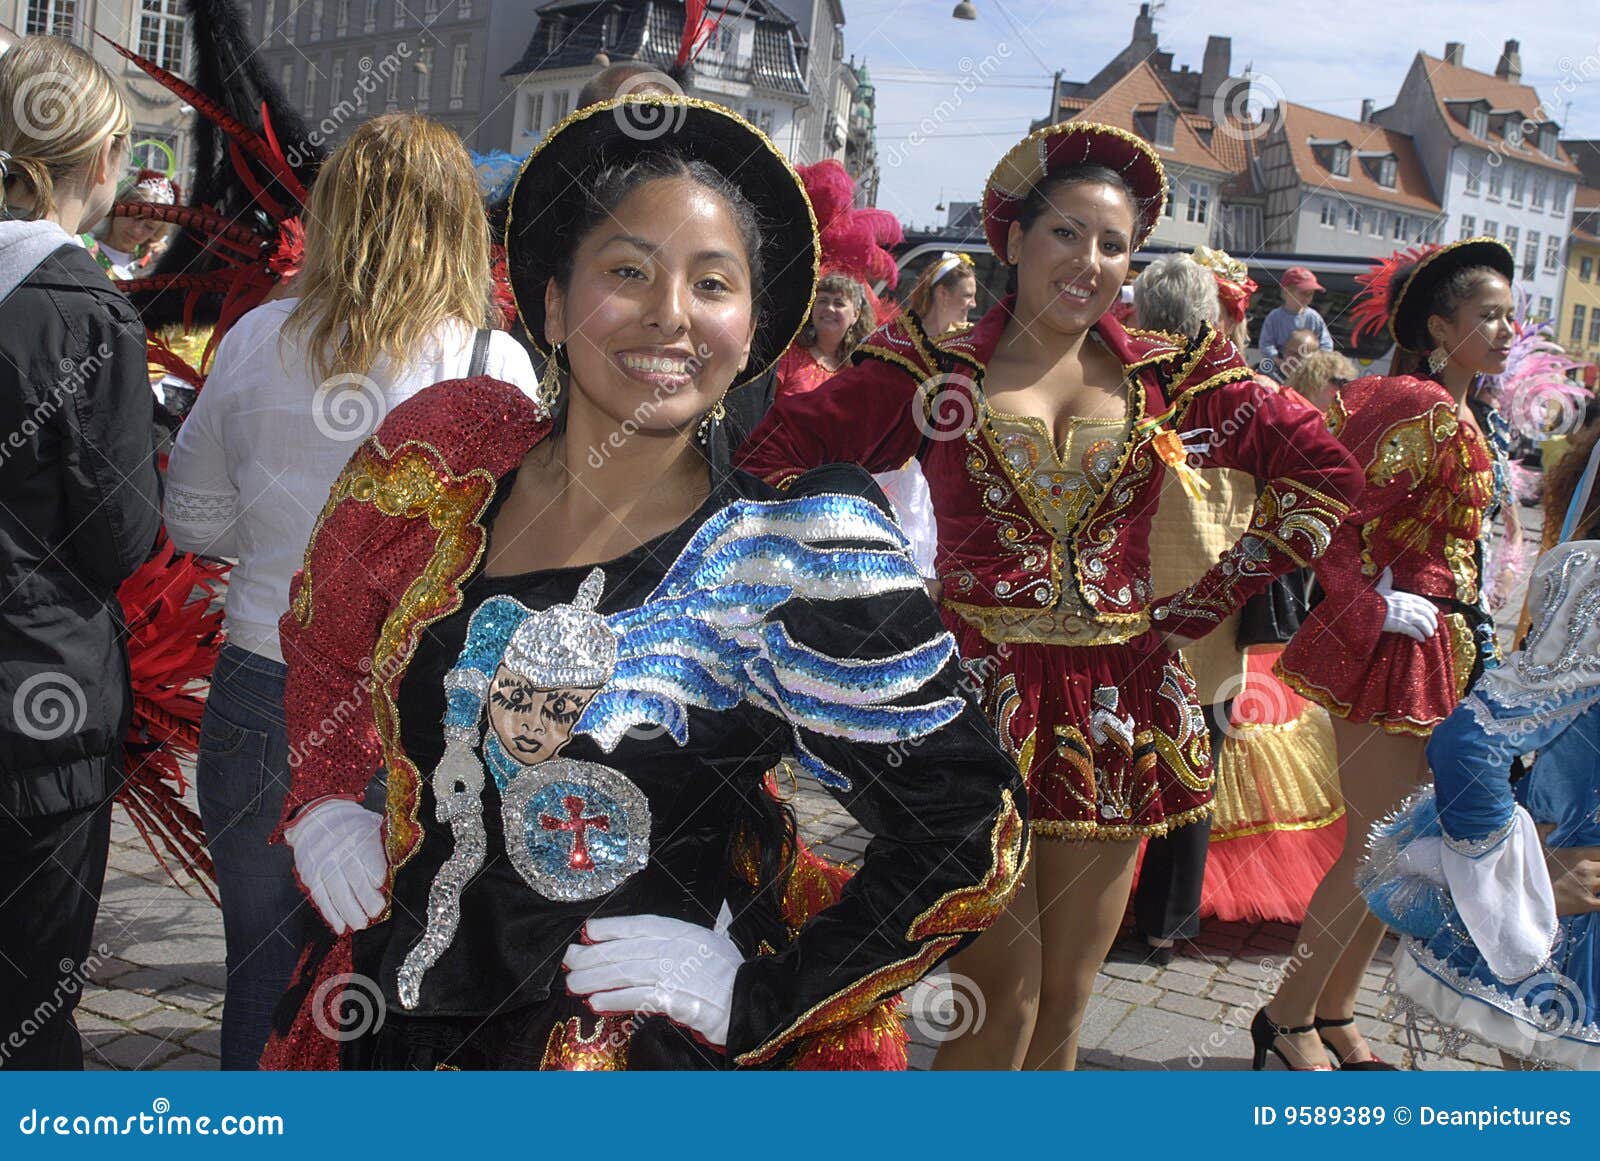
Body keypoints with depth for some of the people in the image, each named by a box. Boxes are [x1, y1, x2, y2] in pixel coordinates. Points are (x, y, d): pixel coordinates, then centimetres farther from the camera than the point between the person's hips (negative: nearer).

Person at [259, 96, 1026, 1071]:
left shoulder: (794, 562, -18)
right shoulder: (442, 455, -6)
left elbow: (975, 834, -15)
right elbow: (322, 626, 14)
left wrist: (759, 999, -17)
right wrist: (324, 798, 4)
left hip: (648, 1050, -4)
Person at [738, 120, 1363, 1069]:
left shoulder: (1173, 378, 7)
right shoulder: (938, 371, 1)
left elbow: (1325, 469, 10)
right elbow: (776, 453, -2)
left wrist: (1204, 605, 5)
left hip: (1118, 709, 3)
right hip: (979, 696, -3)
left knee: (1066, 1001, 11)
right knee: (1002, 994, -3)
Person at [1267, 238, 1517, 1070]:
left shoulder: (1447, 412, 14)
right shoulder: (1425, 409, -17)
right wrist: (1376, 610, -18)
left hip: (1433, 653, 10)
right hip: (1392, 654, -10)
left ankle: (1332, 1015, 26)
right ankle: (1288, 1018, 12)